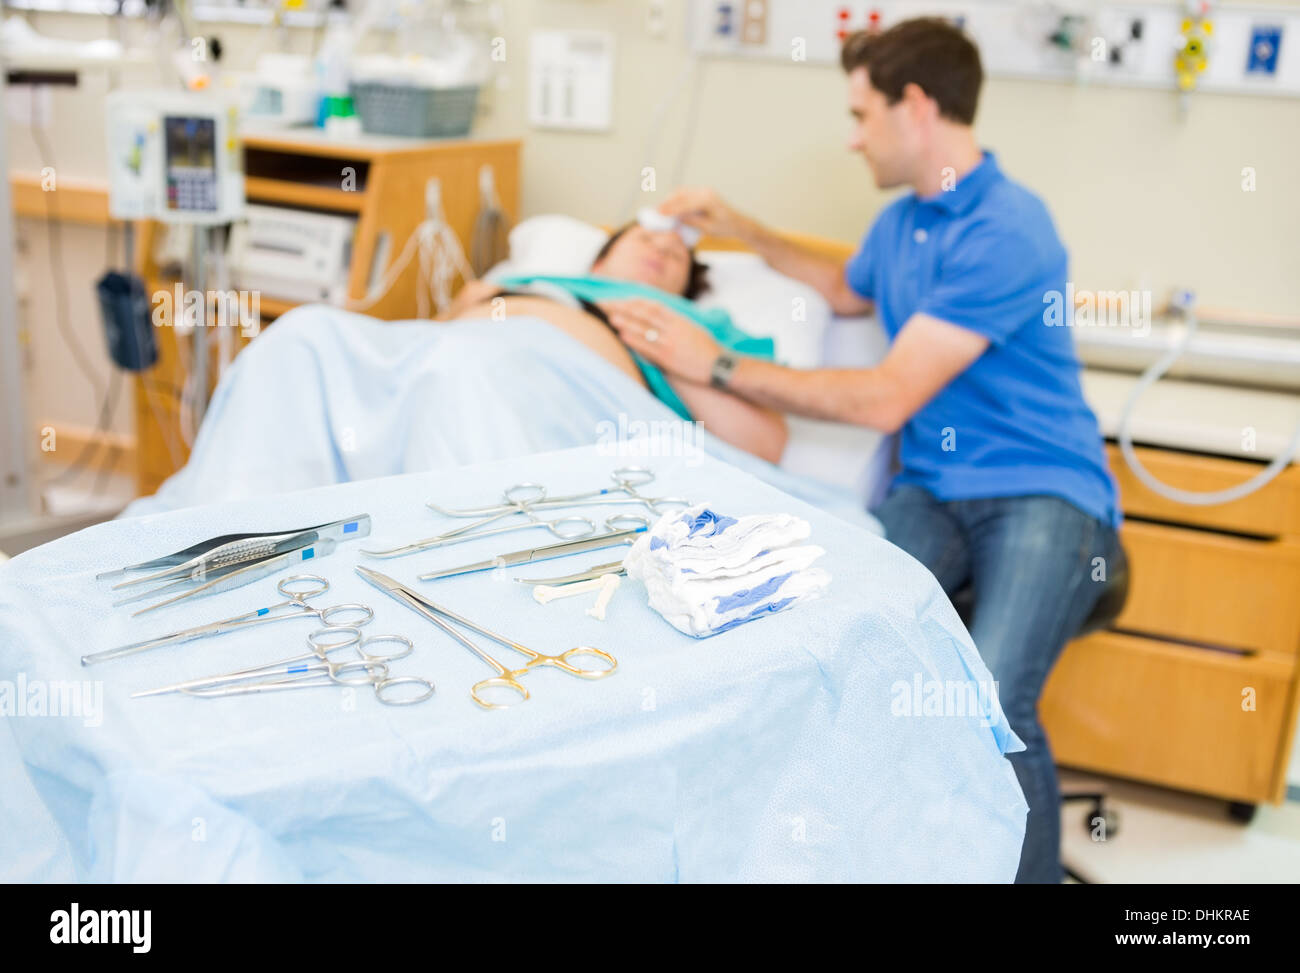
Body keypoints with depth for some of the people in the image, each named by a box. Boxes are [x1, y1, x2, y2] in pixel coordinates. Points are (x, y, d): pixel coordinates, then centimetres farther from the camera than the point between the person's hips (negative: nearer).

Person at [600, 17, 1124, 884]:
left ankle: (1033, 867, -5)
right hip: (931, 489, 6)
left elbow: (886, 399, -16)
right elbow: (848, 292, 40)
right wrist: (741, 230, 34)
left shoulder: (1006, 233, -13)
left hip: (1042, 494, -6)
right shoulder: (903, 220, 14)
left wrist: (719, 366, -11)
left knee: (991, 705, -32)